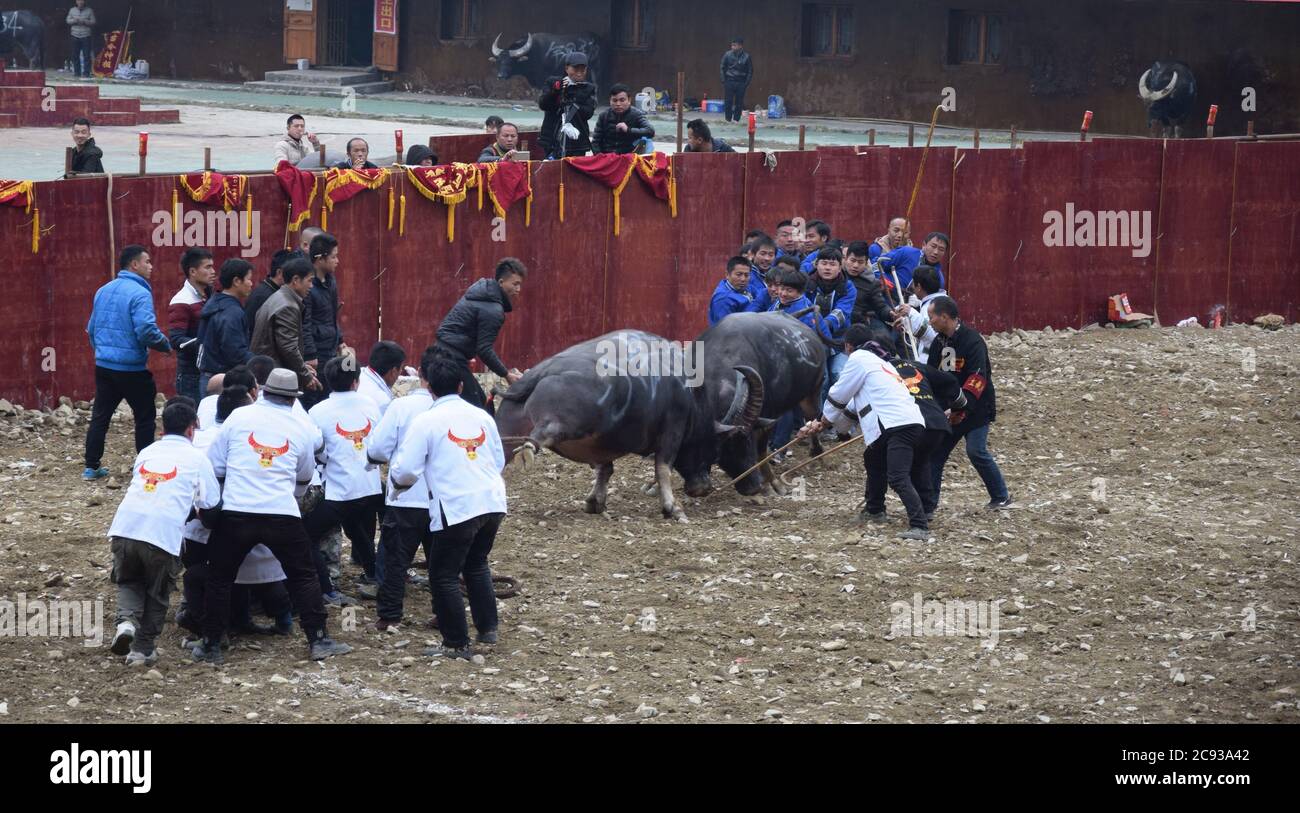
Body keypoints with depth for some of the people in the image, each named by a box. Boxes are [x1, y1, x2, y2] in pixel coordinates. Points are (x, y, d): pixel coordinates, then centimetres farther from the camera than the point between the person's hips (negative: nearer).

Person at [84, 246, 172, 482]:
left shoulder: (103, 291, 10)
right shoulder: (139, 293, -15)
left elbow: (91, 328, 18)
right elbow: (146, 330, -25)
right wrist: (166, 346, -8)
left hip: (103, 365, 7)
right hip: (131, 369, -7)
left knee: (100, 416, 12)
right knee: (145, 417, 5)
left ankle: (91, 466, 13)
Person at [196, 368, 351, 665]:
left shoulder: (239, 417, 3)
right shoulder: (300, 430, 8)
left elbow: (214, 465, 6)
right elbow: (305, 475, 23)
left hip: (236, 512, 0)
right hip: (284, 515, 1)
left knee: (219, 579, 13)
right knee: (304, 577, 15)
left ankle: (211, 645, 14)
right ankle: (319, 640, 13)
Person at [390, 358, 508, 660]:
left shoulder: (426, 421, -5)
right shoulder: (482, 417, 11)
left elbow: (406, 470, -7)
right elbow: (499, 461, 19)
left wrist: (396, 477, 16)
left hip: (456, 507, -6)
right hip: (493, 502, 6)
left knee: (444, 575, 6)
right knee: (476, 564, 27)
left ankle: (457, 644, 7)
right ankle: (488, 629, 26)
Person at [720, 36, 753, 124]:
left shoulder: (746, 56, -2)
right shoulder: (728, 55, 0)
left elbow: (750, 71, 4)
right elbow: (723, 68, 6)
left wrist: (746, 83, -4)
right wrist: (724, 81, -3)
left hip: (741, 83, 0)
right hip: (729, 81, 0)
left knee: (739, 103, 1)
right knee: (728, 102, -1)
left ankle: (736, 119, 9)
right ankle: (728, 119, 6)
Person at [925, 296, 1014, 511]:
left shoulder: (972, 340, -17)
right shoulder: (939, 343, 9)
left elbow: (978, 378, -25)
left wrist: (962, 407, -32)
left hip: (976, 410, -8)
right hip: (948, 410, 8)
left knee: (976, 451, -16)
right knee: (935, 451, 4)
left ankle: (1002, 499, -3)